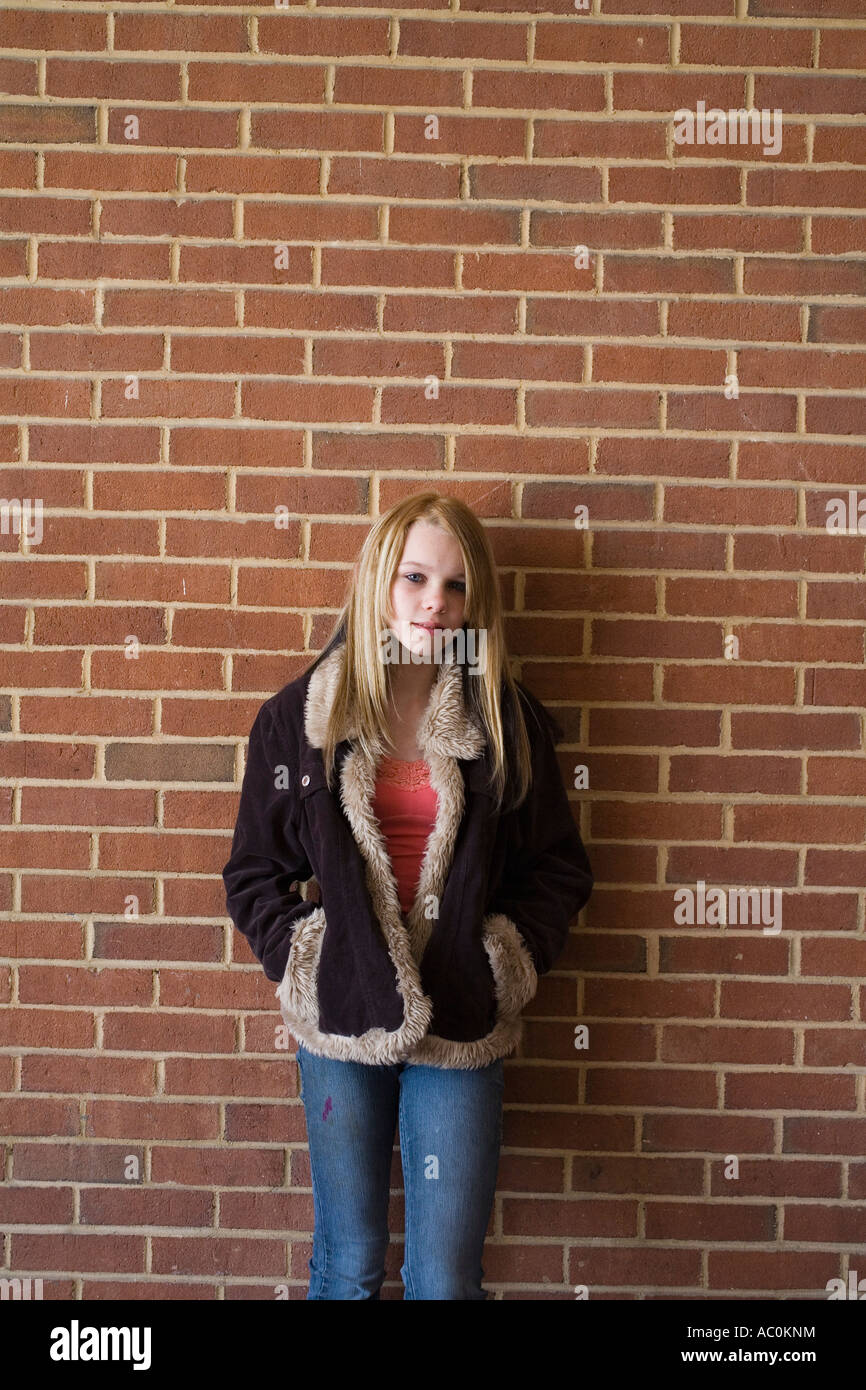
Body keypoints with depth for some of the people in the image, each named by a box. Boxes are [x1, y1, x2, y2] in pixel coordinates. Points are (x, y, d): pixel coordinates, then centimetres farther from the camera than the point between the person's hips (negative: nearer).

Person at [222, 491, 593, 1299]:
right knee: (348, 1266, 15)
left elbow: (559, 868, 5)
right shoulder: (296, 719, -1)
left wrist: (503, 962, -6)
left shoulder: (508, 724, 0)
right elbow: (253, 873, 4)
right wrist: (305, 963, -7)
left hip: (462, 1030, 0)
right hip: (342, 1023, 0)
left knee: (447, 1278, 8)